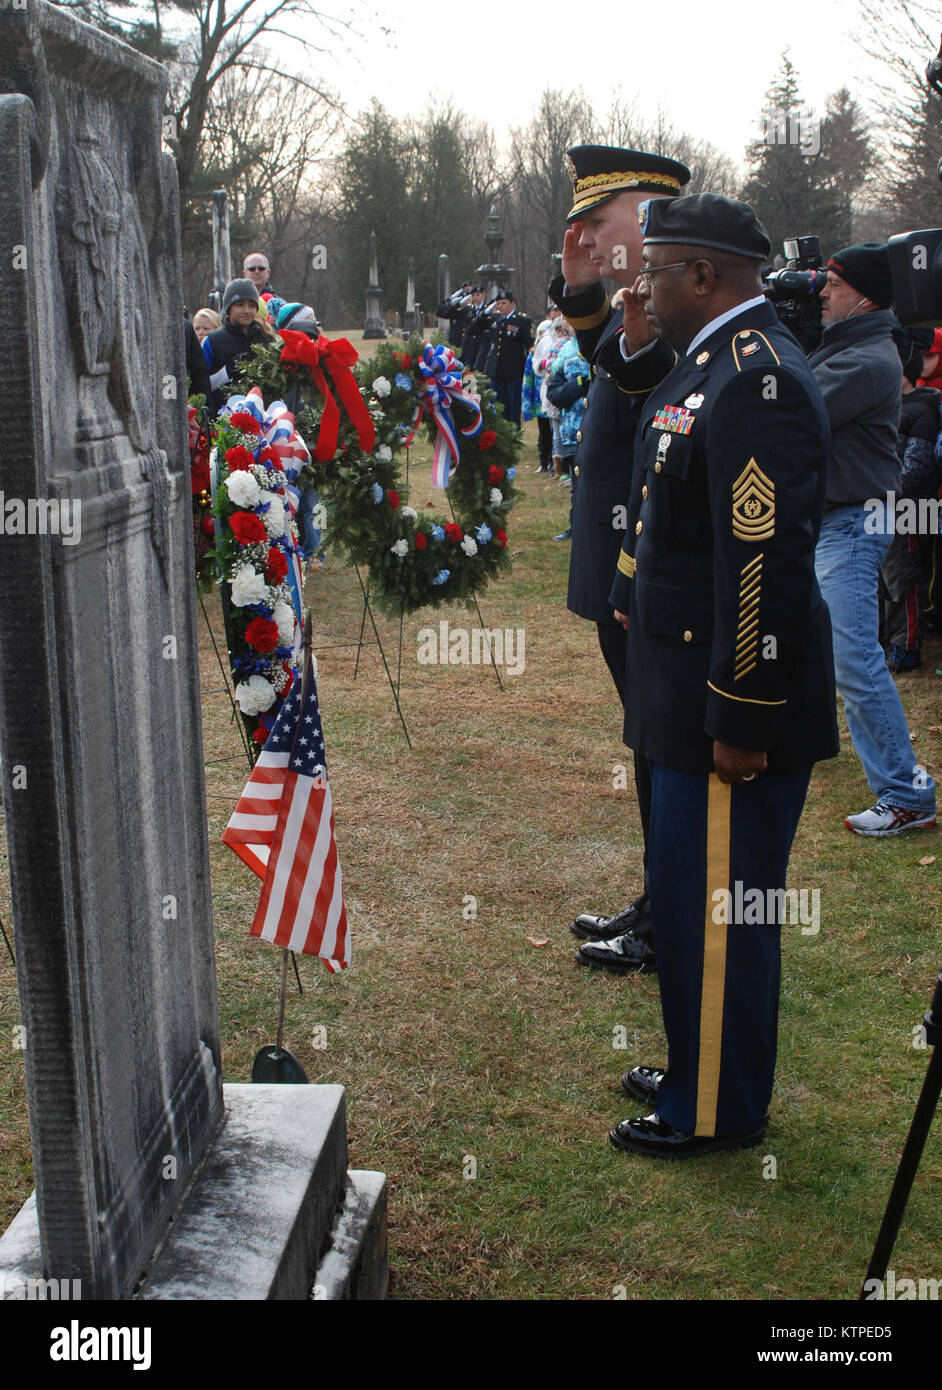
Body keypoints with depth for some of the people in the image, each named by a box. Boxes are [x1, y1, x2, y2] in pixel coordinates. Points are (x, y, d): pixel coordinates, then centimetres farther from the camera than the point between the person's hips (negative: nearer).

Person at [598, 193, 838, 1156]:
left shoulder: (757, 381, -21)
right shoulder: (708, 361, 10)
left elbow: (765, 567, -25)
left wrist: (742, 722, -23)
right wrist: (637, 346, 13)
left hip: (732, 704, -10)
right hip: (685, 691, 10)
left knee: (716, 903, 3)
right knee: (687, 891, 21)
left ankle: (718, 1112, 20)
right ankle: (697, 1071, 38)